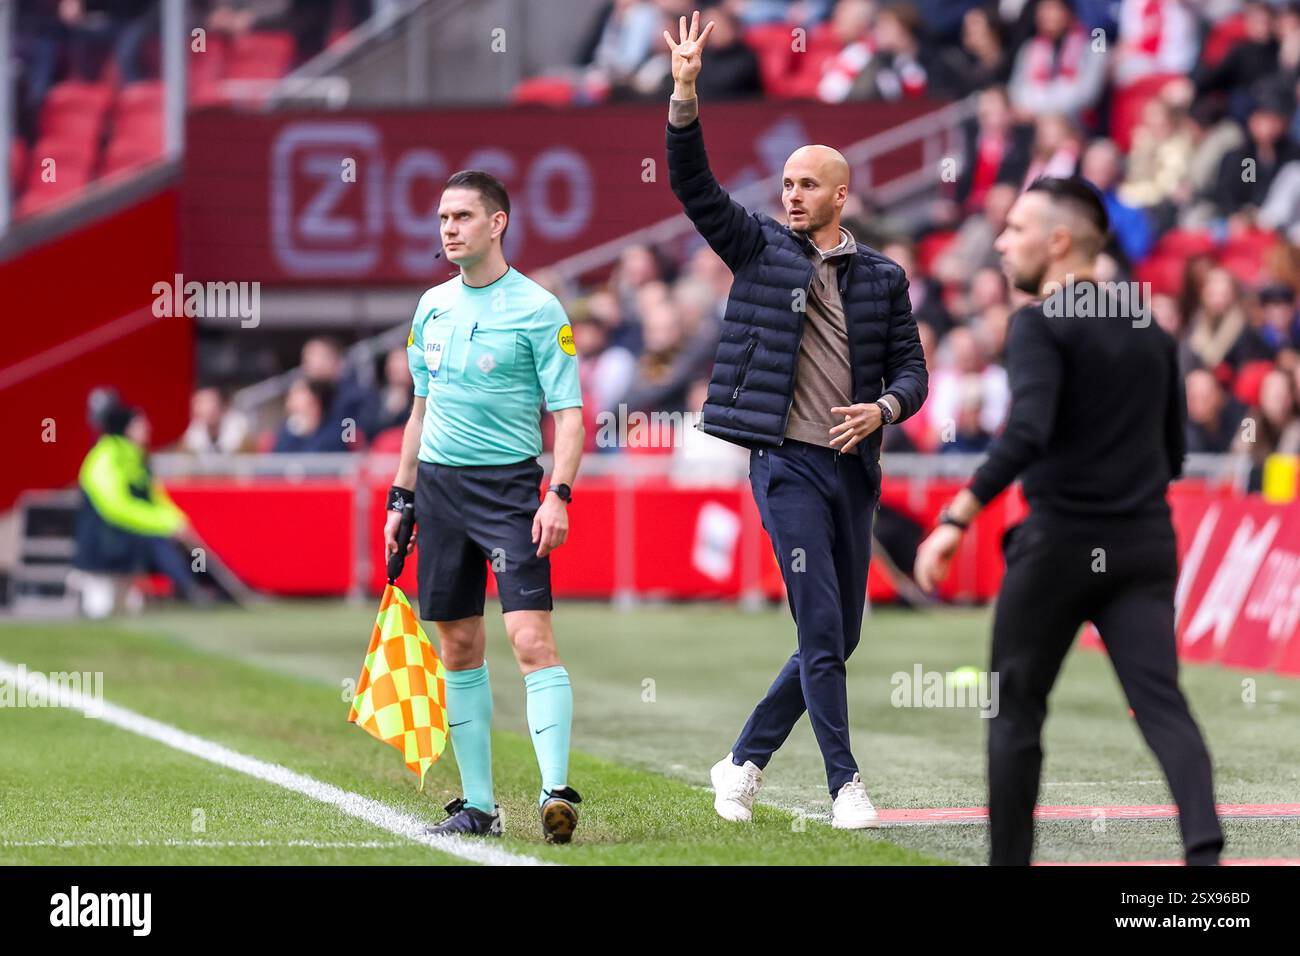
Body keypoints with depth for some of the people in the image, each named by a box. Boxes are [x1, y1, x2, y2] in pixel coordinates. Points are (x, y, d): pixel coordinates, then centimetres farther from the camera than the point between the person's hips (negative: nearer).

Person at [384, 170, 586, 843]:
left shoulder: (537, 309, -6)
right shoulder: (432, 307, 11)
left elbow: (568, 412, -7)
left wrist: (559, 494, -19)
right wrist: (401, 496, 17)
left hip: (510, 485, -5)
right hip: (439, 484, 6)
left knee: (531, 638, -16)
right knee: (459, 649, 6)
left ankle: (557, 790, -21)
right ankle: (478, 805, 11)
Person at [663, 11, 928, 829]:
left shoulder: (883, 277, 11)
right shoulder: (761, 248, 5)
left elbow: (911, 369, 10)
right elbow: (694, 184, -4)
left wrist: (883, 408, -12)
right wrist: (685, 94, -15)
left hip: (854, 465, 4)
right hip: (787, 461, -4)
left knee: (838, 640, 8)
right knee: (821, 631, -10)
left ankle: (745, 762, 21)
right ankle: (845, 784, -4)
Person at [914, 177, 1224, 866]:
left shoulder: (1041, 324, -7)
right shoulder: (1150, 330, 13)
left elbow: (1027, 433, -22)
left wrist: (957, 518, -23)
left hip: (1060, 542, -5)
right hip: (1145, 544, 5)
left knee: (1015, 708, 11)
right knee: (1161, 704, -6)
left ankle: (1010, 861, 15)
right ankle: (1204, 849, -28)